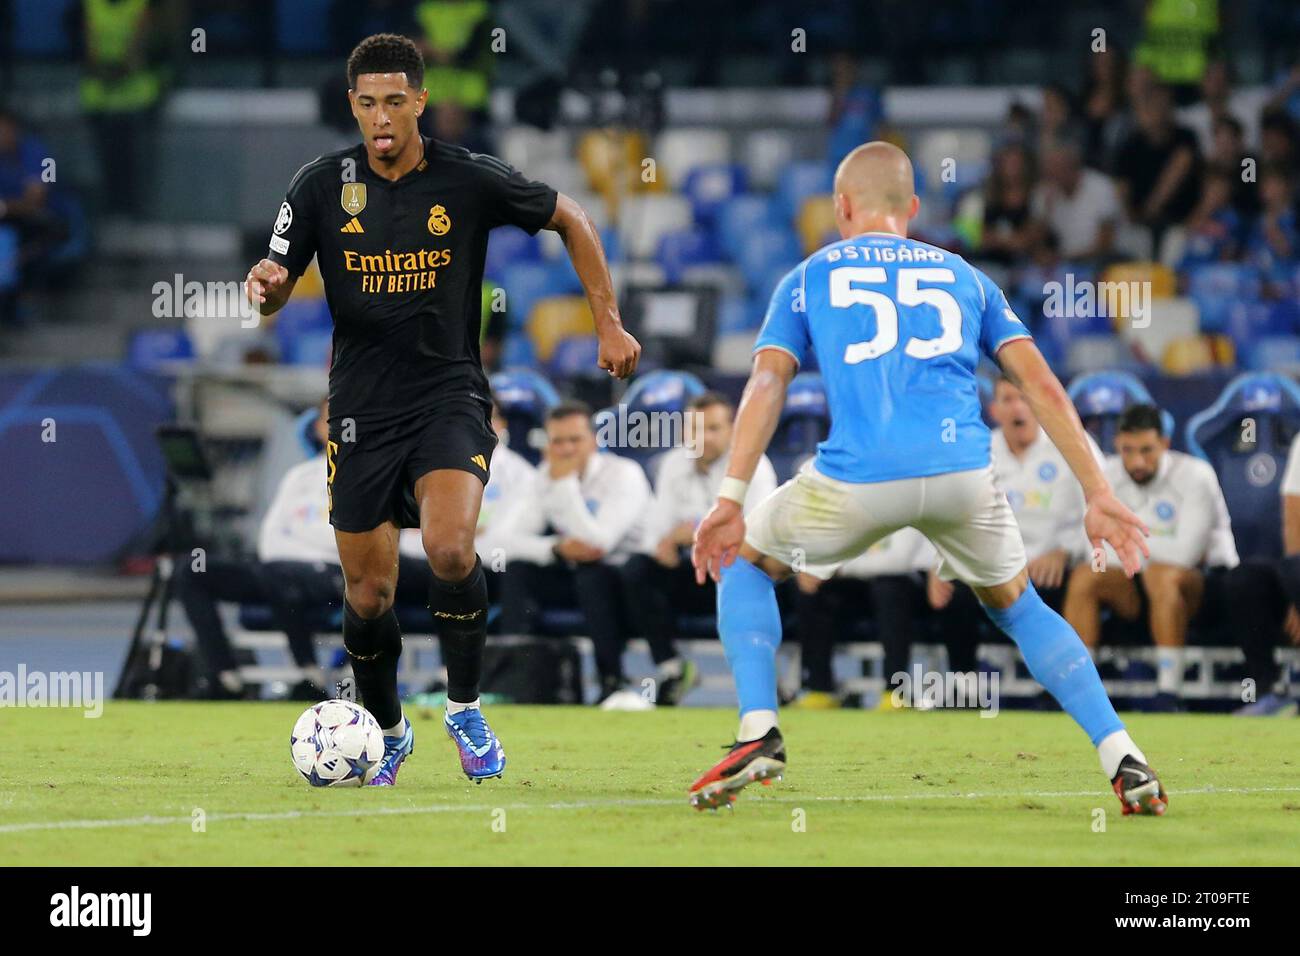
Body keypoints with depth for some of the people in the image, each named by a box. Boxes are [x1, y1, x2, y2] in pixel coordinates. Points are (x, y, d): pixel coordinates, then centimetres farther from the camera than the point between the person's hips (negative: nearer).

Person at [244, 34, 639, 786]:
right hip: (362, 408, 2)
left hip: (450, 398, -2)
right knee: (369, 596, 5)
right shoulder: (323, 186, -4)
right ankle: (388, 731, 31)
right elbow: (275, 289, 0)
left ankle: (466, 709, -6)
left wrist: (609, 323, 5)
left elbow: (571, 220, 8)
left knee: (449, 549, -27)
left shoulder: (471, 181, -7)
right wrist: (268, 286, -25)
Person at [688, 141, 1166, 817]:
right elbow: (1040, 386, 16)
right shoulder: (962, 276, 26)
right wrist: (1098, 495, 13)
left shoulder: (810, 278, 21)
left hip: (858, 476, -2)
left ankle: (759, 735, 7)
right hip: (963, 472, 2)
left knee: (743, 561, 25)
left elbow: (767, 382, 5)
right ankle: (1123, 758, 12)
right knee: (1016, 607, 27)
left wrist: (729, 500, -4)